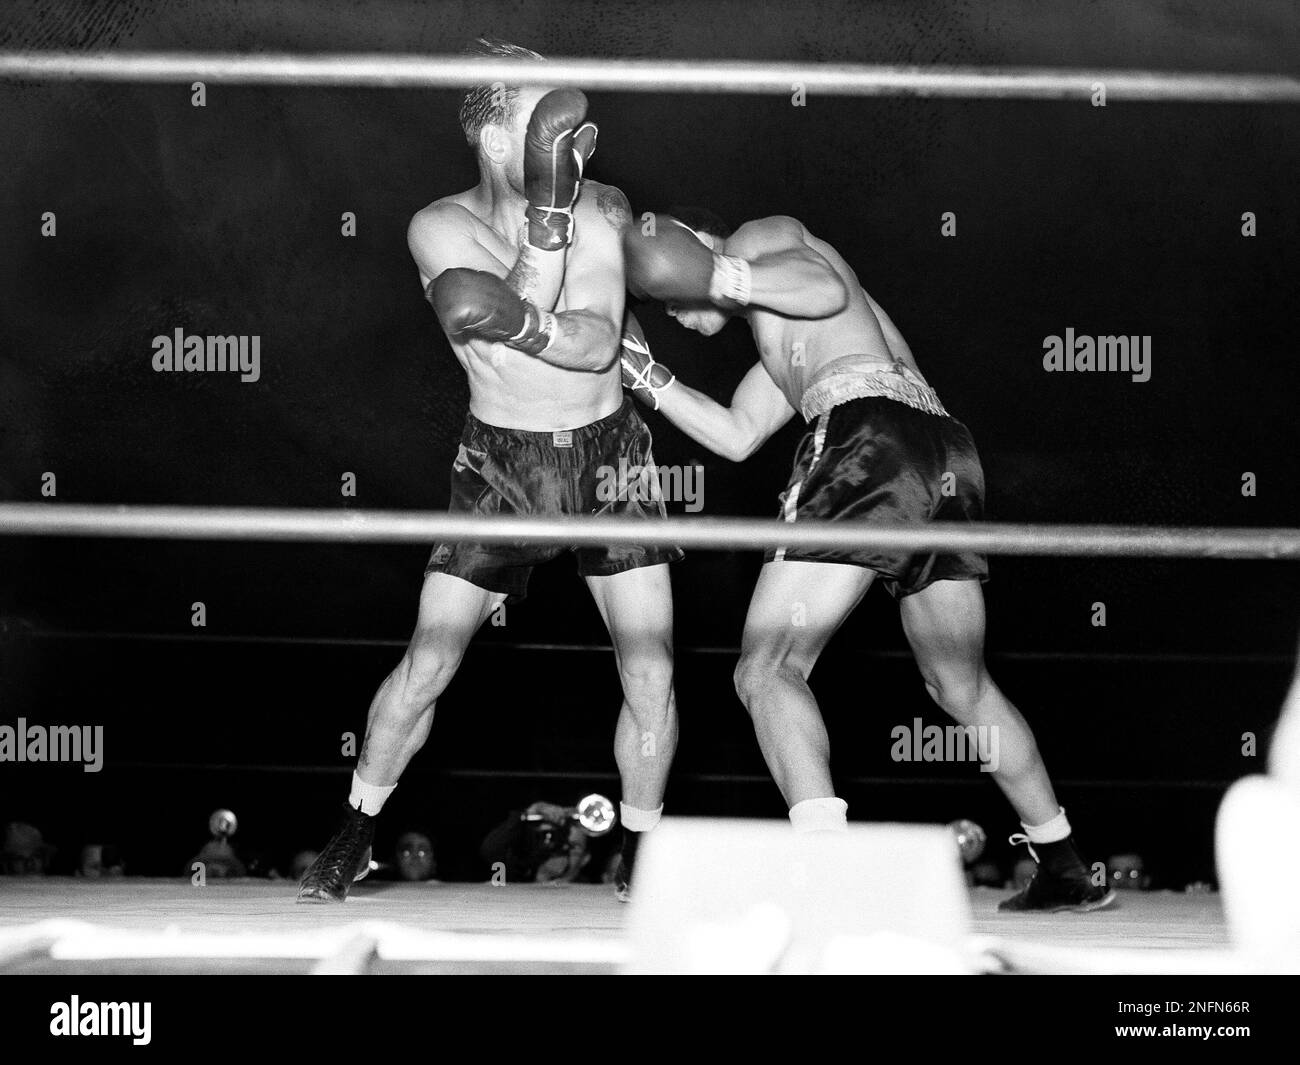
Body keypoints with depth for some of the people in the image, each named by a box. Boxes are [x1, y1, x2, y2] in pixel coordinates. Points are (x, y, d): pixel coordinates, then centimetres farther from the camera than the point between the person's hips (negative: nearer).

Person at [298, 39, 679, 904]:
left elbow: (599, 348, -20)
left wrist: (516, 324, -36)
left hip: (608, 456, 1)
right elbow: (510, 319, -28)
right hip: (500, 465, -1)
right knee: (426, 665, -3)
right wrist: (548, 213, -34)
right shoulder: (442, 229, -13)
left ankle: (640, 857, 13)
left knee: (651, 673, -6)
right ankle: (356, 835, 17)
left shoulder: (604, 211, -9)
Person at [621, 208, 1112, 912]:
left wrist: (719, 276, -7)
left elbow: (826, 288, -6)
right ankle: (1065, 871, 27)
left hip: (869, 436, -9)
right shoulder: (783, 350, 39)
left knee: (766, 670, -10)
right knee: (963, 689, 22)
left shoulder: (763, 236, 15)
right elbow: (736, 436, 28)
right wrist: (644, 376, 26)